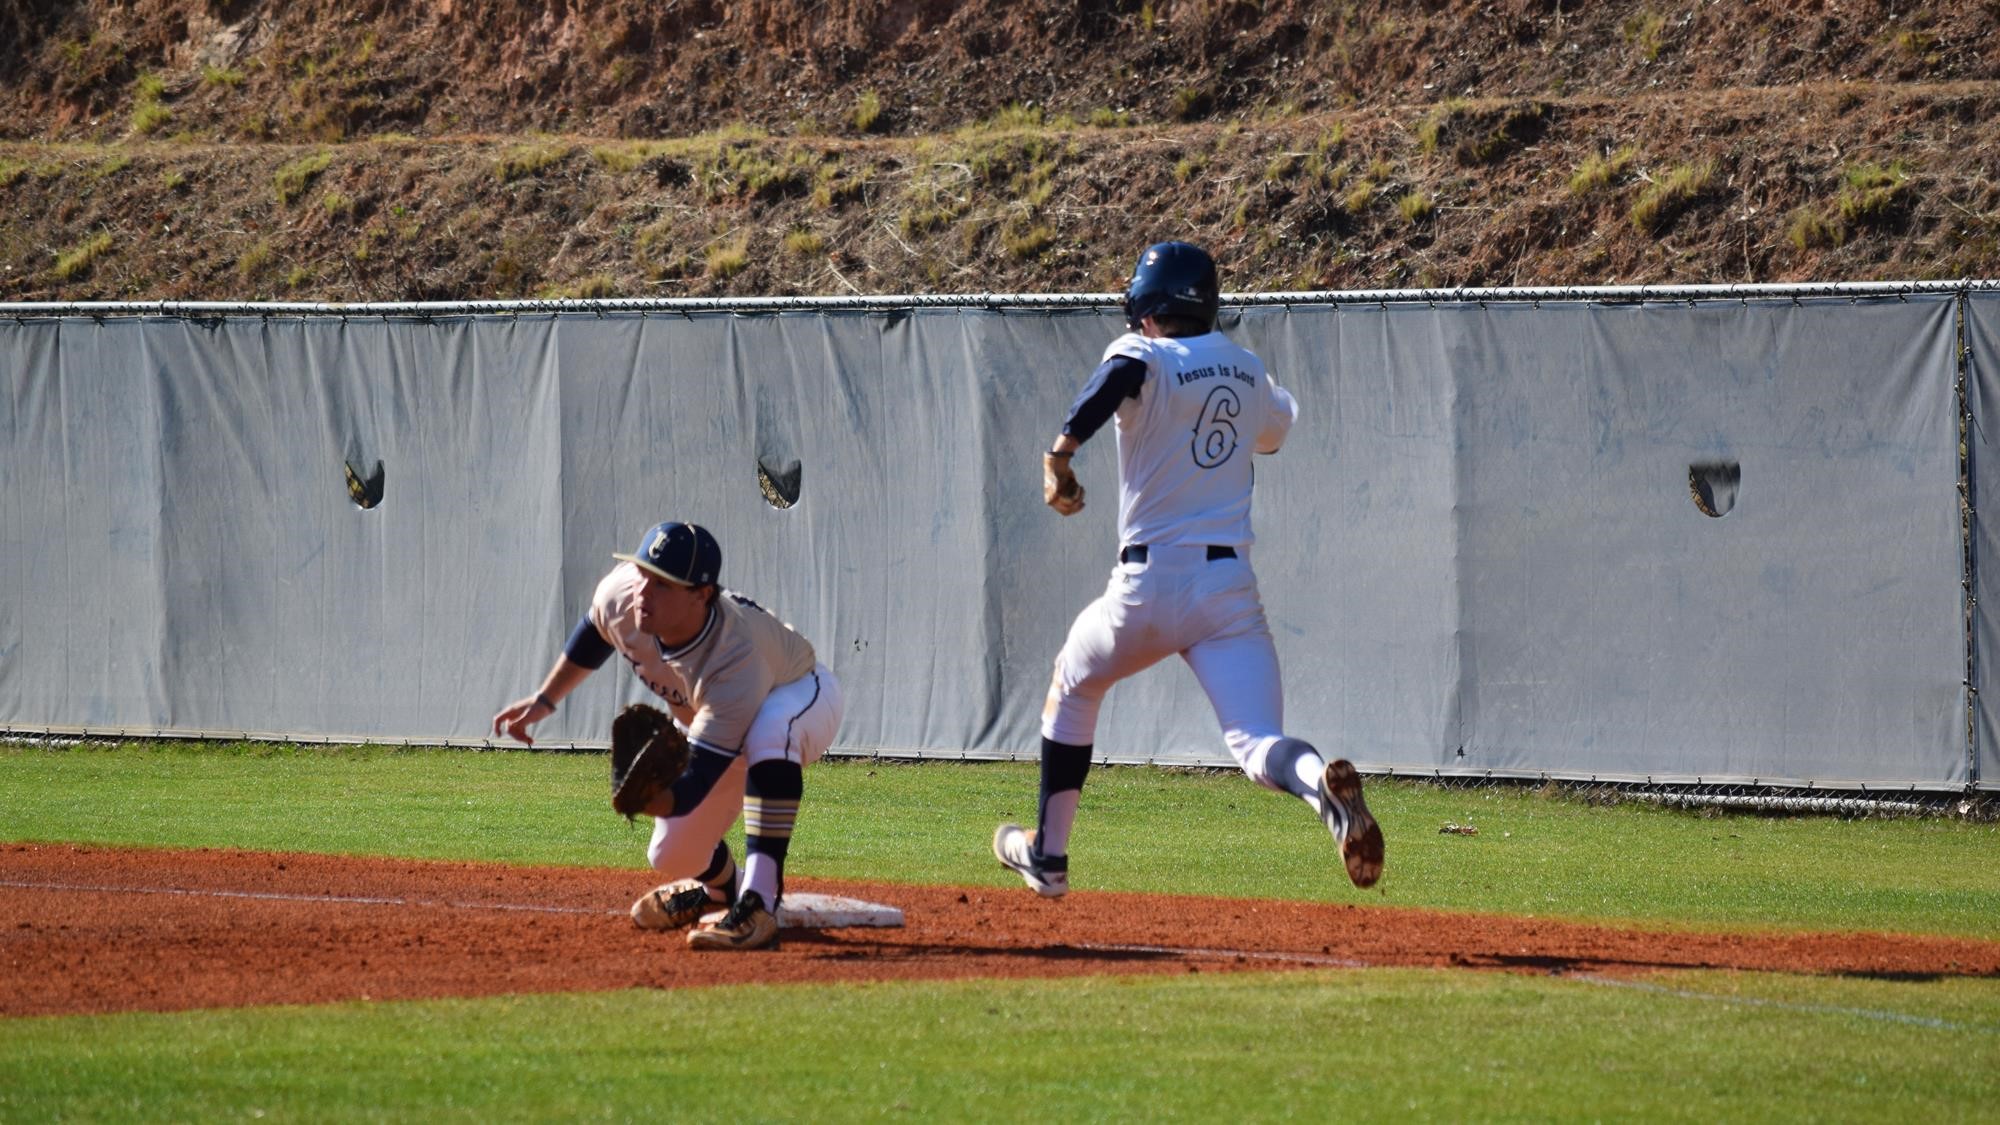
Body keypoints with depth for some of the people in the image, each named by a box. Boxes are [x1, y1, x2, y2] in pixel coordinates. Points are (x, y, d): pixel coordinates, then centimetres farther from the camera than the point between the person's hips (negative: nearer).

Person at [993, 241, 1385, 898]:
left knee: (1073, 685, 27)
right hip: (1231, 587, 3)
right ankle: (1320, 781, -43)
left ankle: (1047, 852, 33)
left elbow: (1124, 374, -27)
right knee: (1258, 747, -7)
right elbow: (1277, 428, 36)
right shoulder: (1248, 372, 14)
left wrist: (1061, 453, -36)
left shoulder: (1144, 354, -2)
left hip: (1148, 586, -3)